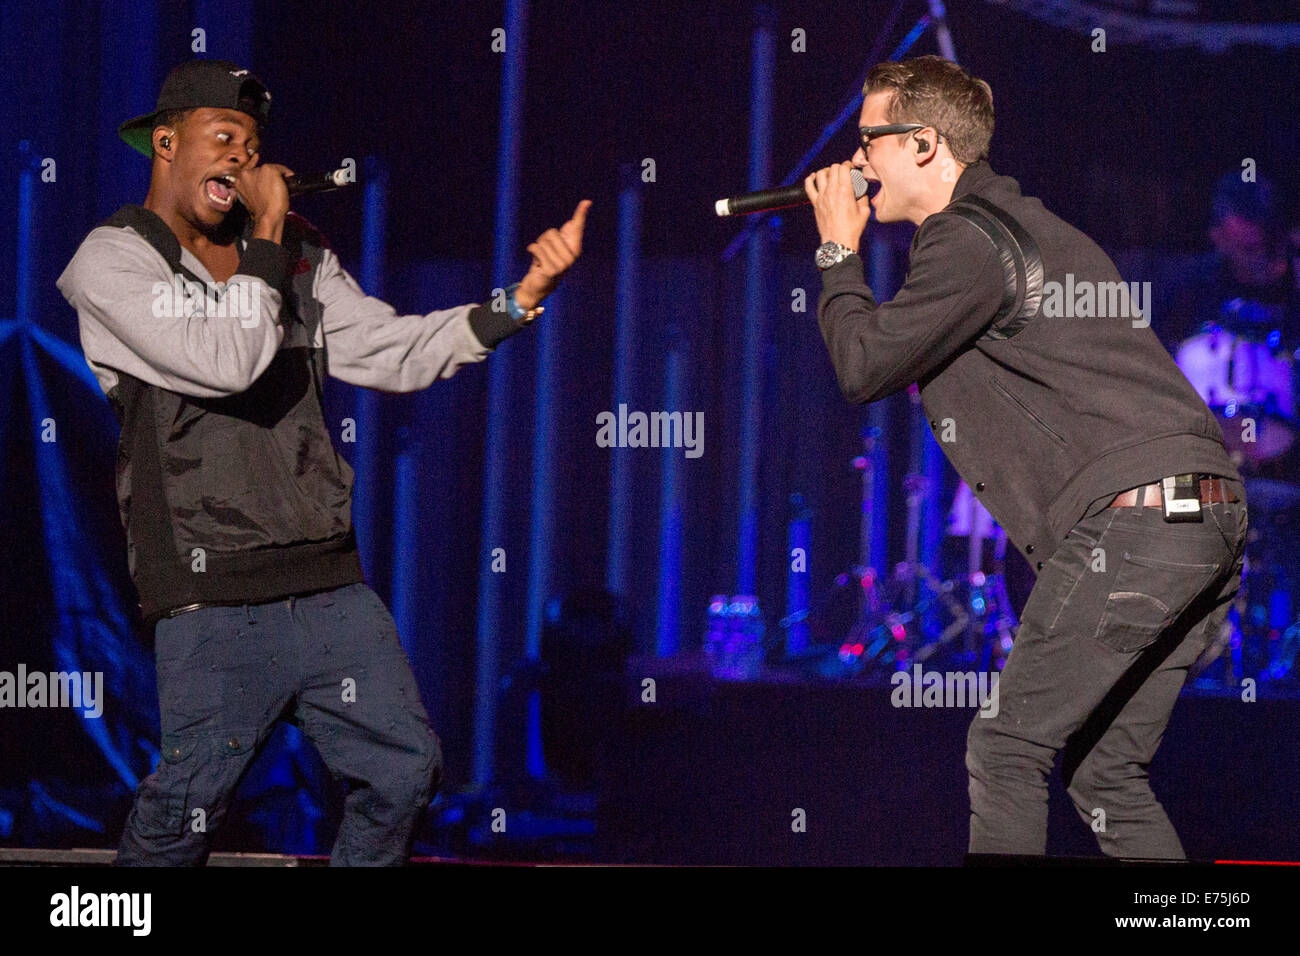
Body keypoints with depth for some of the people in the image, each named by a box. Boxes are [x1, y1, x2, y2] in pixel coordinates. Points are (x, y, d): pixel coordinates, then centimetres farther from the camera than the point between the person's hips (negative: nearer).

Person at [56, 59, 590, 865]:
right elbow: (227, 363, -17)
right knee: (190, 802, -7)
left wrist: (524, 295, -2)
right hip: (212, 598, -6)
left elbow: (395, 353, 9)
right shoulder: (113, 262, -3)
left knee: (406, 769, 4)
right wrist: (268, 234, -8)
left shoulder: (296, 260, 15)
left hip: (329, 584, 6)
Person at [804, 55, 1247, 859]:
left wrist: (838, 250, 9)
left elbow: (863, 368, -4)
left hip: (1134, 513, -10)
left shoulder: (969, 239, -6)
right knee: (1107, 773, 13)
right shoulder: (1017, 220, 27)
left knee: (1006, 753, -4)